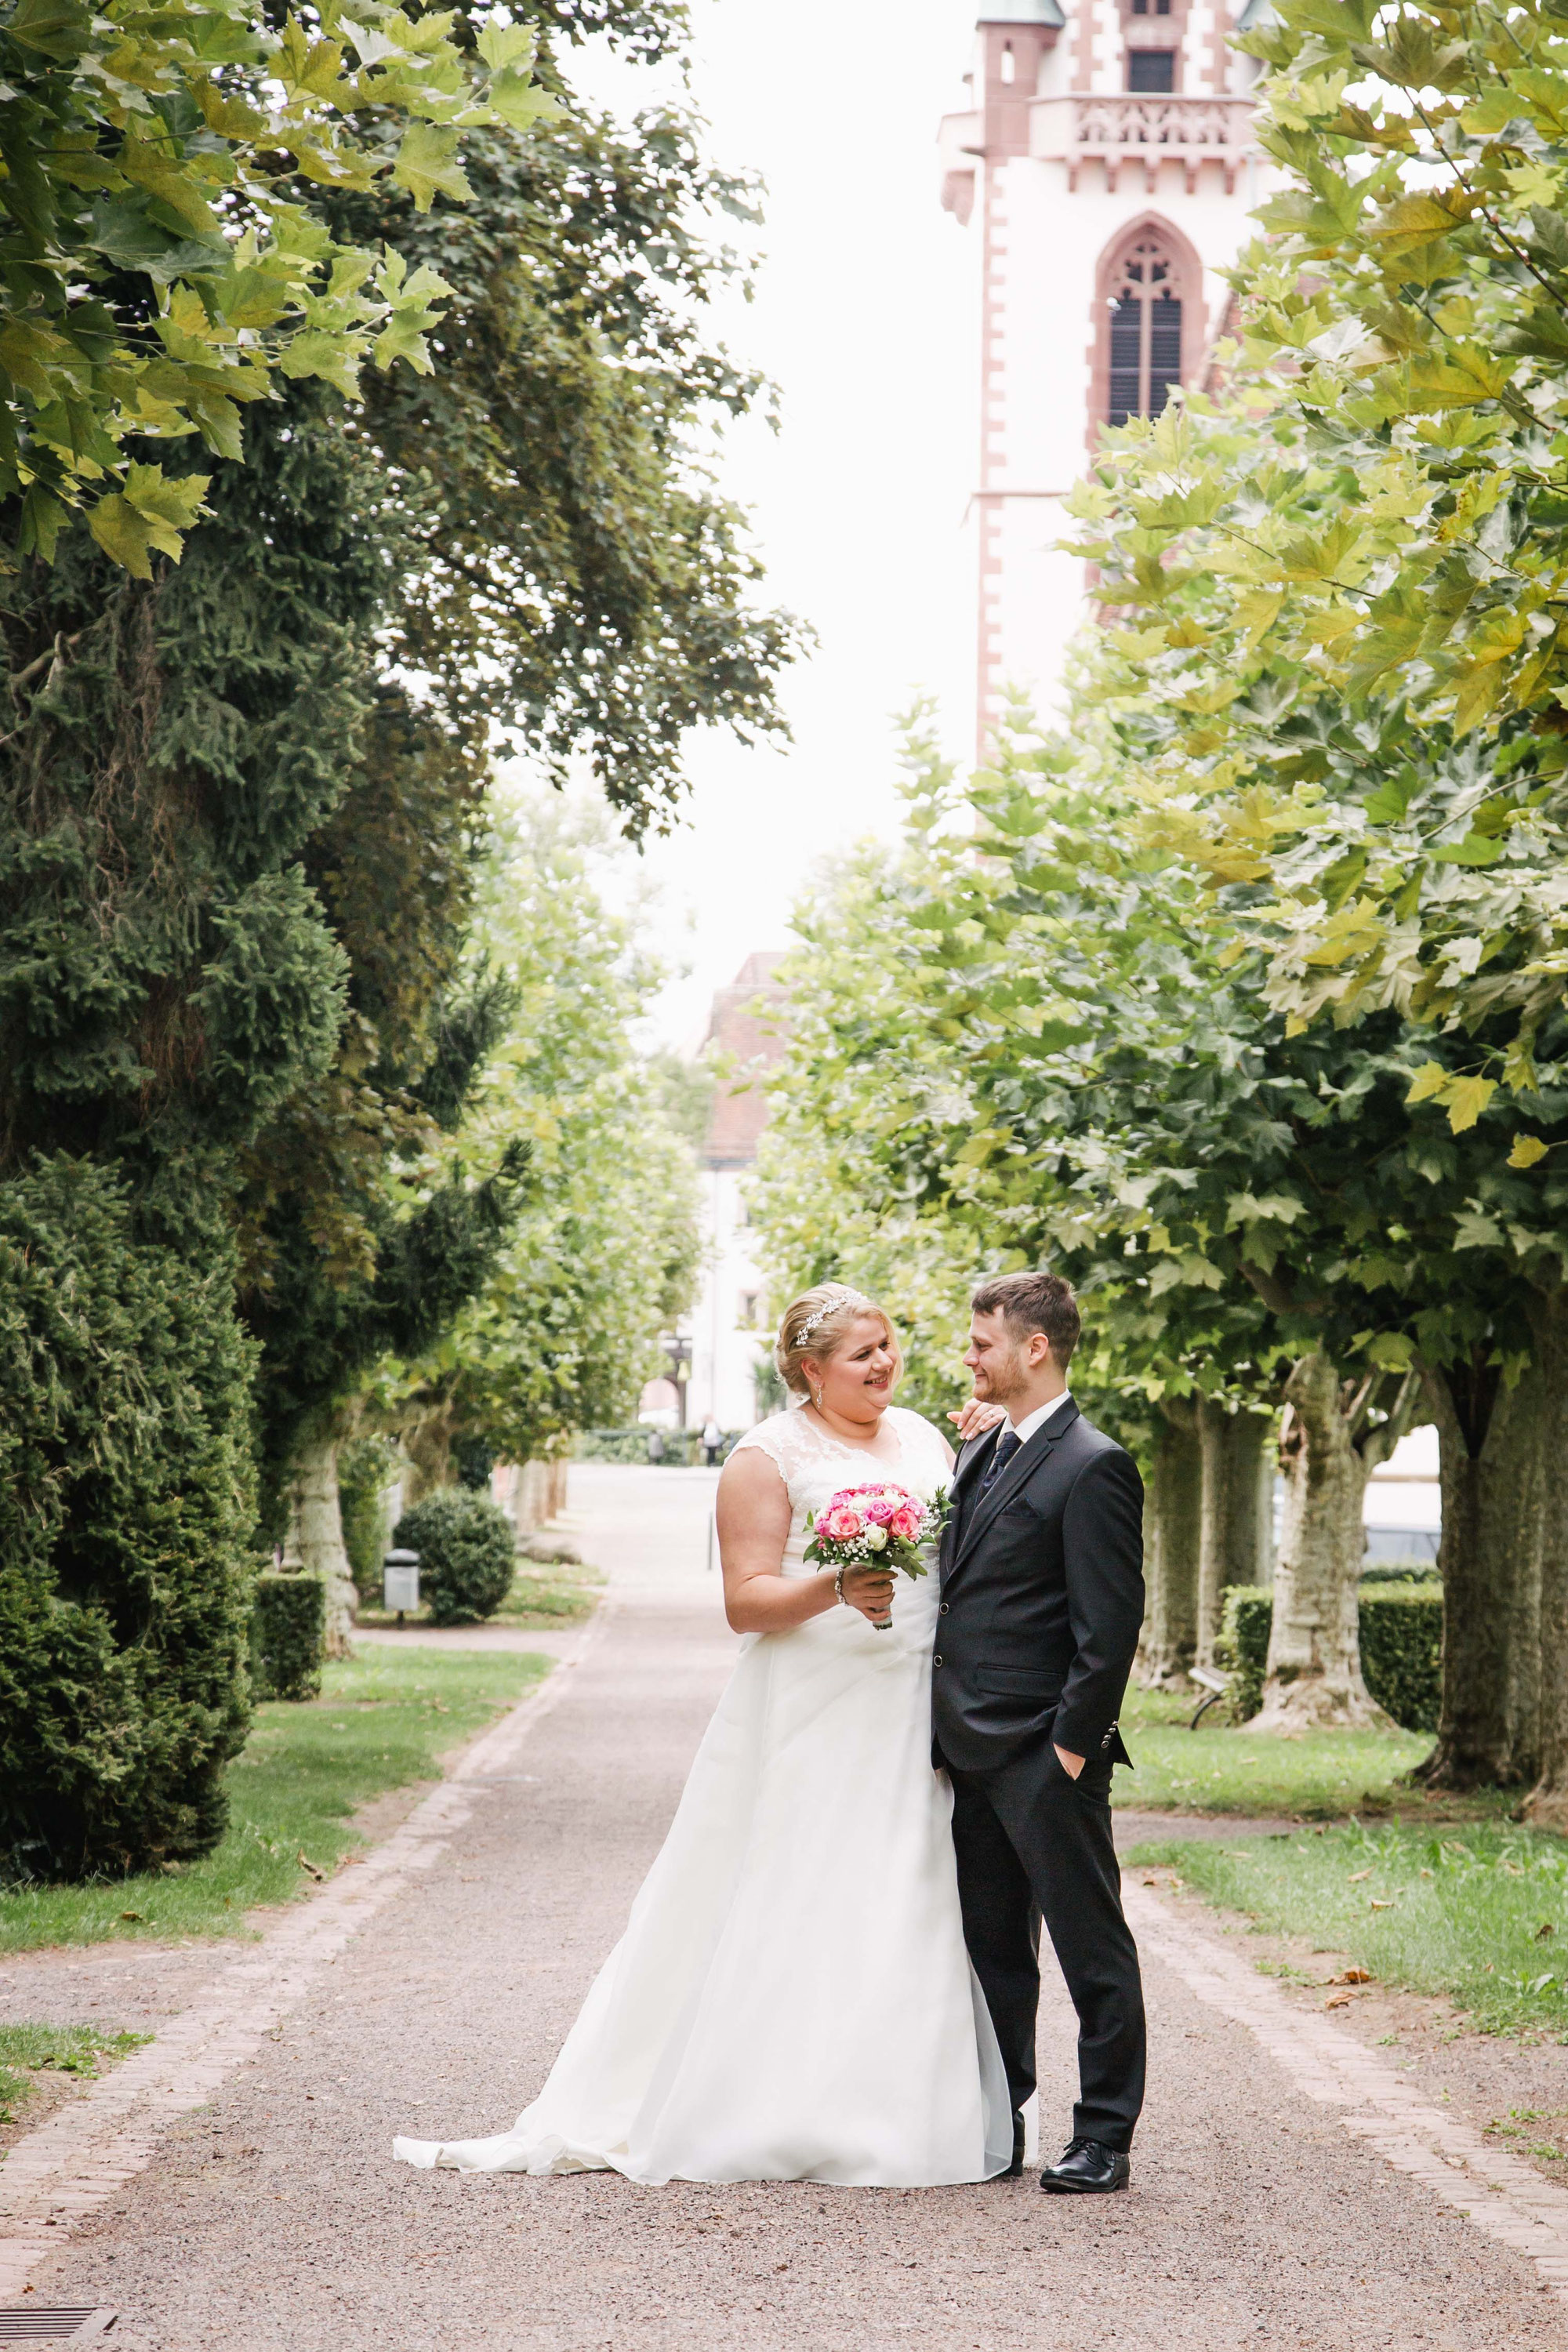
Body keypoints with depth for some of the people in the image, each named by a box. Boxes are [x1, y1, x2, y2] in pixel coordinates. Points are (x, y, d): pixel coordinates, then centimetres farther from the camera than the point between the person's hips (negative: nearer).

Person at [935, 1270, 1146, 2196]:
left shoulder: (1093, 1468, -12)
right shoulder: (979, 1456, 15)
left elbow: (1112, 1622, -15)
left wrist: (1074, 1743, -17)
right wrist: (943, 1728, 14)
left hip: (1045, 1755, -9)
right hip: (971, 1749, 9)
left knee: (1091, 1947, 1)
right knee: (992, 1948, 14)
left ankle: (1104, 2137, 7)